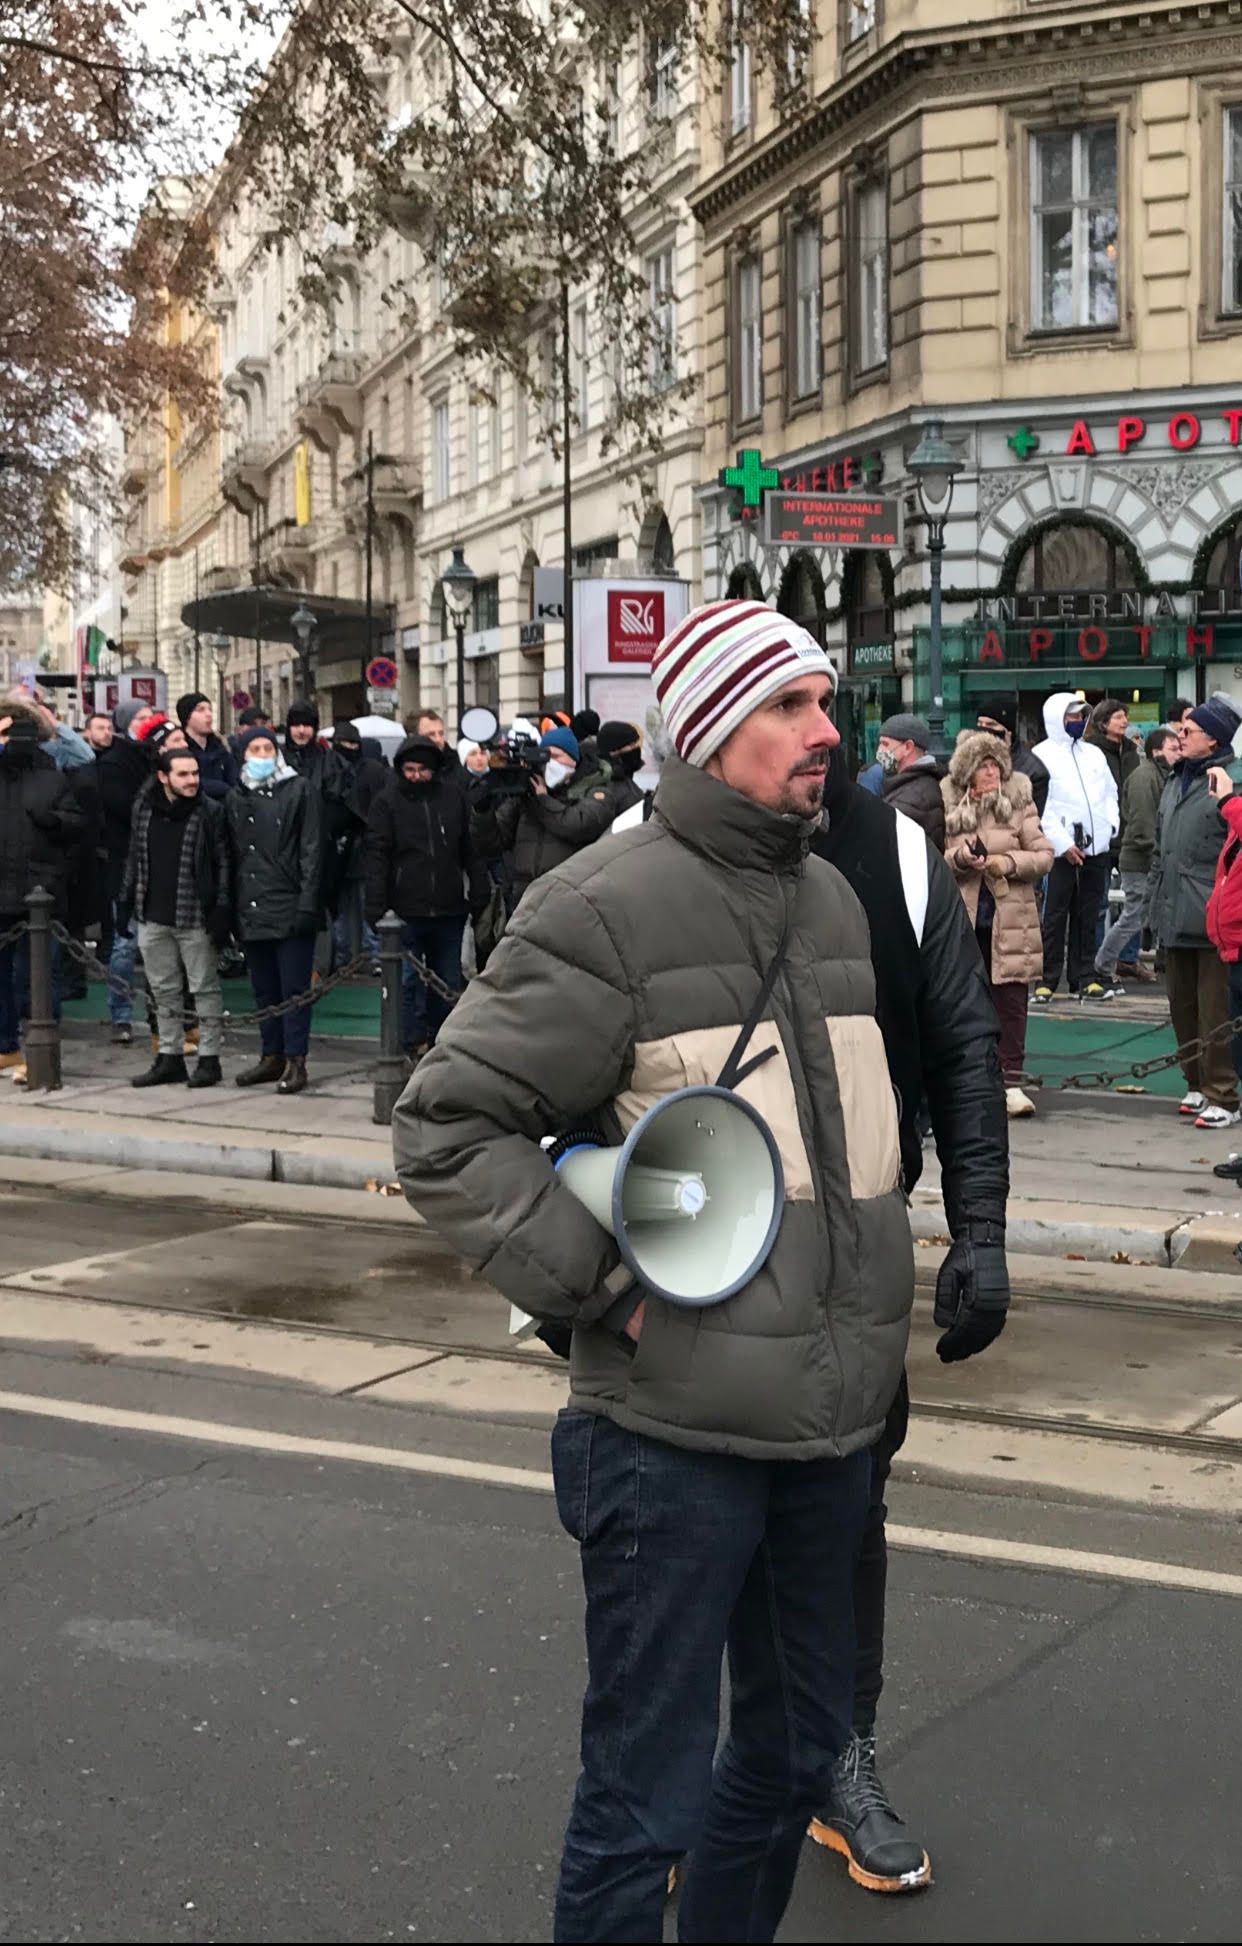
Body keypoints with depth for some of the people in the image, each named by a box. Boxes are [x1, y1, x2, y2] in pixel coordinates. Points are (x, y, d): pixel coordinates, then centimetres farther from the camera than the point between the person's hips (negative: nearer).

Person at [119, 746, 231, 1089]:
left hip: (195, 918, -5)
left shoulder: (211, 811, -8)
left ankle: (209, 1059, 9)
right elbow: (134, 858, 14)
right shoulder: (144, 809, 6)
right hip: (152, 917, 5)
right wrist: (125, 903, 12)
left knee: (204, 989, 2)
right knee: (163, 990, 12)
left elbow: (223, 864, -7)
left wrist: (221, 912, -12)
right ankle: (170, 1057, 21)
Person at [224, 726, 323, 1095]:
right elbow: (231, 854, 15)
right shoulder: (235, 798, 13)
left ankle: (295, 1061, 2)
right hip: (251, 911, 5)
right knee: (264, 990, 11)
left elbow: (311, 850, -5)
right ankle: (272, 1057, 20)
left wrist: (307, 904, -13)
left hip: (289, 908, -5)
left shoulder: (299, 791, -1)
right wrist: (232, 906, 9)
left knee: (294, 989, -2)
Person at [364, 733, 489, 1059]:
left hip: (449, 909, 3)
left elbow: (471, 849, 12)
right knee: (409, 981, -2)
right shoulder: (387, 802, -1)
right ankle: (414, 1044, 4)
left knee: (448, 982, 10)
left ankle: (441, 1040, 21)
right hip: (407, 910, -3)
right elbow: (375, 855, -5)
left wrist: (480, 894, 7)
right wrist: (375, 906, -13)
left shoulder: (453, 797, 6)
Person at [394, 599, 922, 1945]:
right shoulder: (606, 908, -13)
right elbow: (445, 1131, -13)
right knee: (647, 1798, 2)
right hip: (675, 1435, -7)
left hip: (831, 1427, 8)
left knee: (796, 1746, 22)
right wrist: (606, 1288, -17)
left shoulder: (834, 900, 12)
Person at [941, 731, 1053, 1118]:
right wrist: (958, 858, -16)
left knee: (1011, 1000, -1)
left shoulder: (1020, 802, 2)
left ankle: (1012, 1082, 3)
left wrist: (1011, 862, -14)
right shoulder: (948, 806, 2)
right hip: (962, 916, 0)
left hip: (1010, 919, 0)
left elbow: (1044, 855, 2)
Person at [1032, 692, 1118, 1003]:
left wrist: (1112, 824, 3)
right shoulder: (1042, 755, -4)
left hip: (1096, 849, 6)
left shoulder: (1094, 754, 16)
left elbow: (1110, 792, 21)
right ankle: (1047, 980, -1)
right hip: (1061, 850, -6)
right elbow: (1041, 806, -11)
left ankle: (1084, 977, 14)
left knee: (1087, 916, 9)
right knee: (1055, 916, -5)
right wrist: (1063, 844, -14)